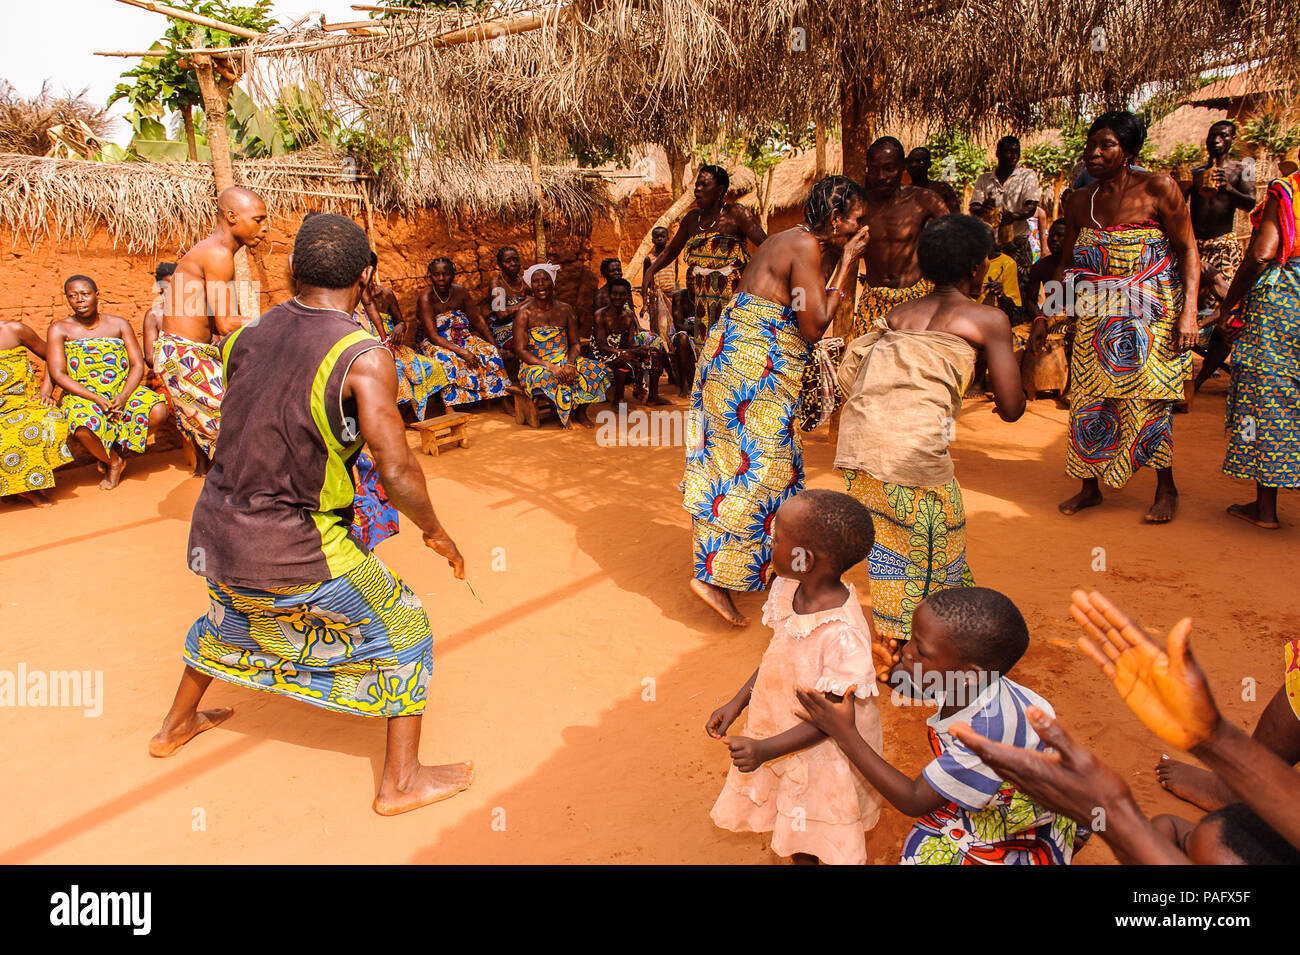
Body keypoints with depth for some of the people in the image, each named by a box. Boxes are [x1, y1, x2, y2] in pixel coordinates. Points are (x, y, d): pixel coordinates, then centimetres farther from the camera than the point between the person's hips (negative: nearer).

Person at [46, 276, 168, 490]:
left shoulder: (119, 325, 7)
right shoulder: (60, 329, 2)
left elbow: (138, 365, 1)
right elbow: (58, 374, -6)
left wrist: (124, 396, -18)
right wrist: (96, 399, -19)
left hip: (123, 389, 2)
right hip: (82, 394, -2)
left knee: (158, 411, -27)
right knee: (84, 429, -36)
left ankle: (119, 449, 0)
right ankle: (111, 461, 0)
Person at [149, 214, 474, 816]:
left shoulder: (244, 338, 2)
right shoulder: (364, 358, -17)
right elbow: (397, 472, -22)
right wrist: (435, 532, -5)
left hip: (212, 533, 7)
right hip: (290, 551, -7)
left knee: (230, 616, 37)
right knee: (402, 630, 12)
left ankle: (176, 726, 57)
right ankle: (400, 781, 17)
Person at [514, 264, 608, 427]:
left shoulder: (565, 309, 7)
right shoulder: (525, 312, -5)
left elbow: (575, 343, 7)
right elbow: (520, 349, -11)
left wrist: (570, 365, -16)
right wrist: (550, 367, -23)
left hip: (565, 360, 4)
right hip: (535, 364, -3)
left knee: (597, 371, -22)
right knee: (542, 379, -40)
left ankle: (580, 411, 0)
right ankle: (562, 413, -11)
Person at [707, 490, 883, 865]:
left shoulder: (842, 634, -35)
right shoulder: (787, 591, -11)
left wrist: (766, 749, -29)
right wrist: (737, 703, 4)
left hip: (823, 752, -7)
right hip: (782, 729, 7)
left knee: (829, 847, 17)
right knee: (795, 835, 28)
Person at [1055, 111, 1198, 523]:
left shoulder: (1158, 188, -7)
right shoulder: (1079, 202, 6)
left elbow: (1188, 251, -7)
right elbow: (1068, 260, 15)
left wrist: (1189, 311, -15)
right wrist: (1060, 276, -7)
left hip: (1151, 318, -4)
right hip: (1097, 319, 4)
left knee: (1147, 399, -4)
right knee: (1090, 397, 2)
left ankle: (1166, 488, 14)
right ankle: (1090, 487, 16)